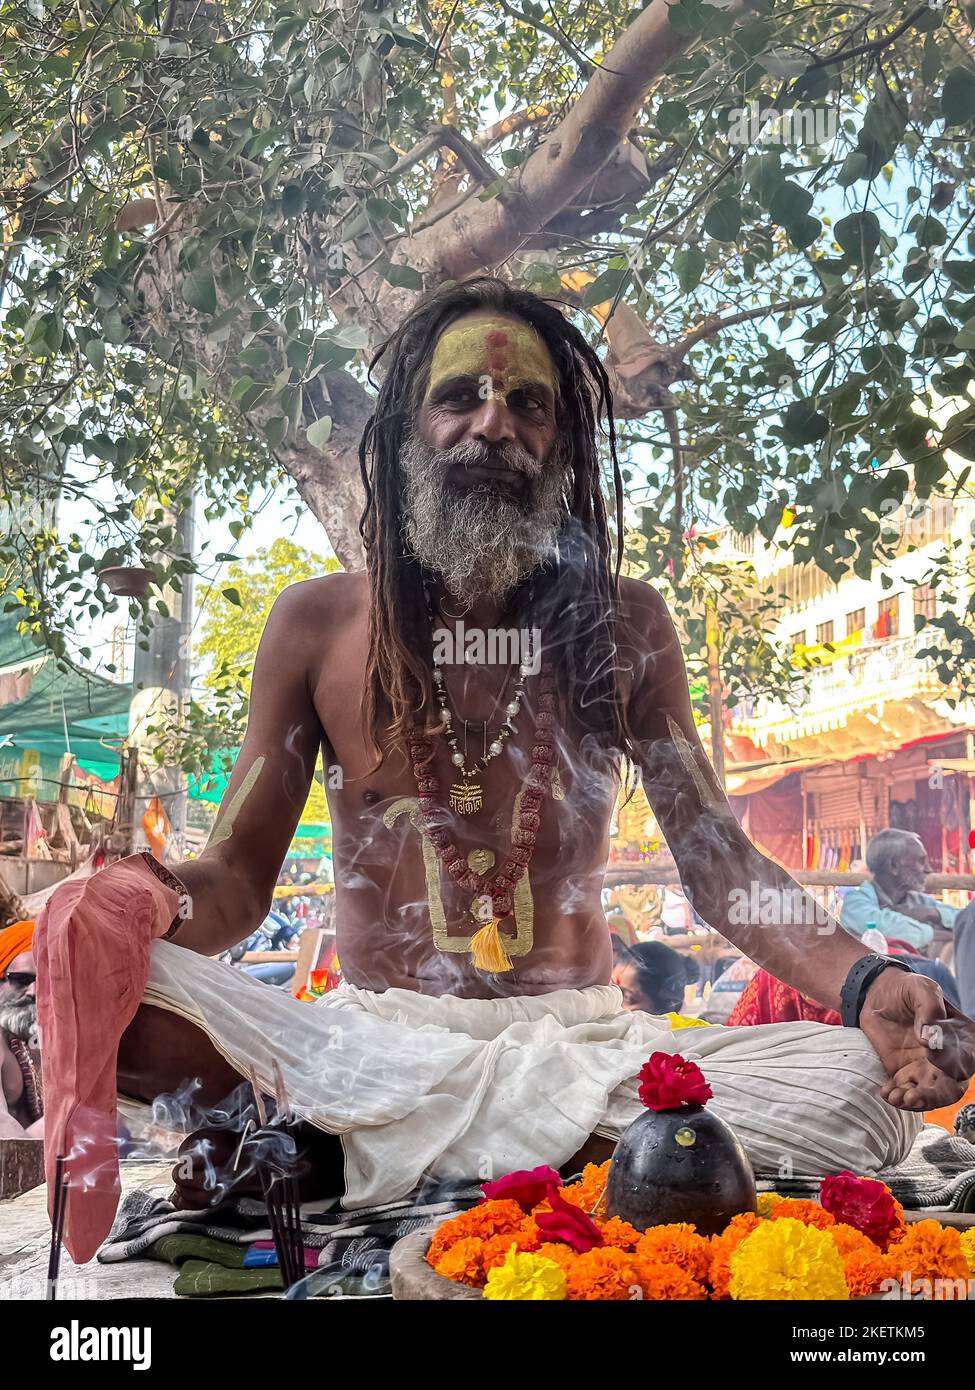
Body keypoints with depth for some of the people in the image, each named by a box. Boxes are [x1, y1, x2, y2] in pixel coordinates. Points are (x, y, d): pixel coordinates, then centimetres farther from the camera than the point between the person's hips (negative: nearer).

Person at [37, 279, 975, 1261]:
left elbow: (716, 859, 3)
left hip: (587, 1041, 2)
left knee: (872, 1086, -22)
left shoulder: (622, 625, 5)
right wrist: (154, 905, -24)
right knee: (141, 1002, -27)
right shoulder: (318, 623, 3)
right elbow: (238, 877, 1)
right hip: (378, 1041, -1)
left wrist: (862, 984, -15)